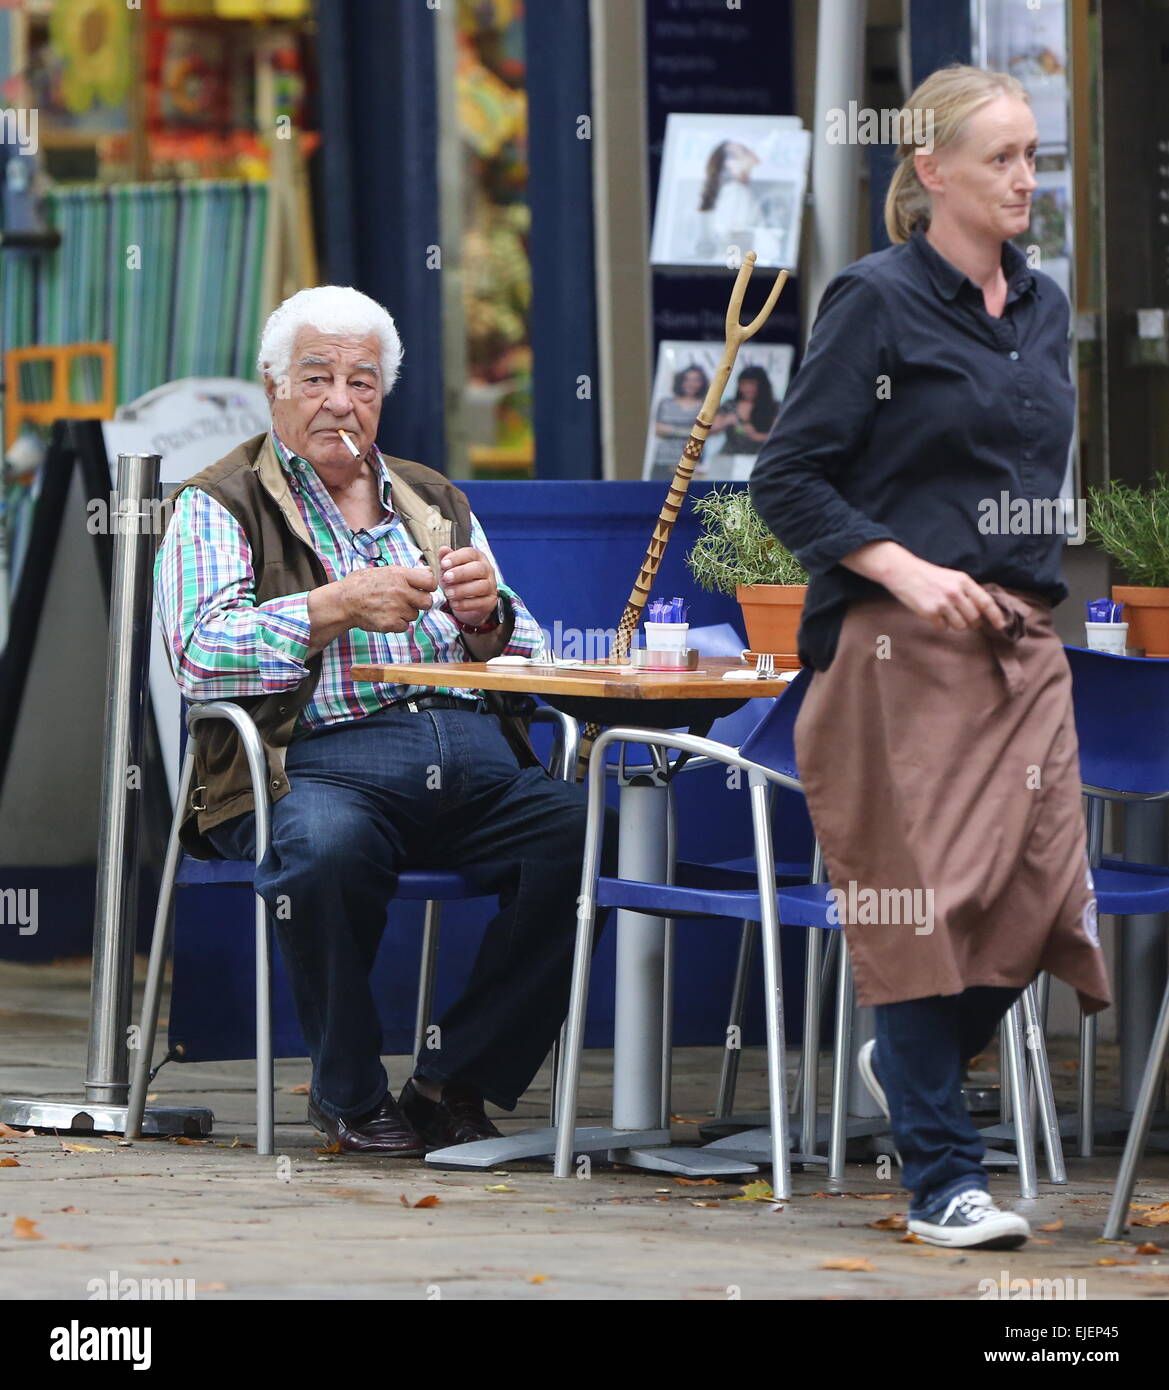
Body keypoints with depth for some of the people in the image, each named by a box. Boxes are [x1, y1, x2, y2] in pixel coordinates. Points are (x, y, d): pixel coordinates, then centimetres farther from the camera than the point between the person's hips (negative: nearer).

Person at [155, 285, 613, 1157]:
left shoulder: (437, 504, 26)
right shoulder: (220, 506, 12)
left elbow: (524, 661, 21)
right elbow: (199, 653, -6)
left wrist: (485, 617, -2)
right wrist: (337, 607, -16)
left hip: (472, 755, 4)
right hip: (321, 757, -4)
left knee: (583, 831, -26)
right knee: (325, 847, -39)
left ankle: (454, 1083, -13)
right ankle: (351, 1094, -15)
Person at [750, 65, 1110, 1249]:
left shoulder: (1041, 307, 15)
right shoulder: (875, 301, -5)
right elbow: (787, 479, -7)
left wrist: (1033, 588, 15)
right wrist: (906, 571, -16)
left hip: (1022, 645, 6)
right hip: (903, 652, -6)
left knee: (1043, 887, -4)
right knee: (929, 897, -5)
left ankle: (909, 1064, 24)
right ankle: (940, 1178, 4)